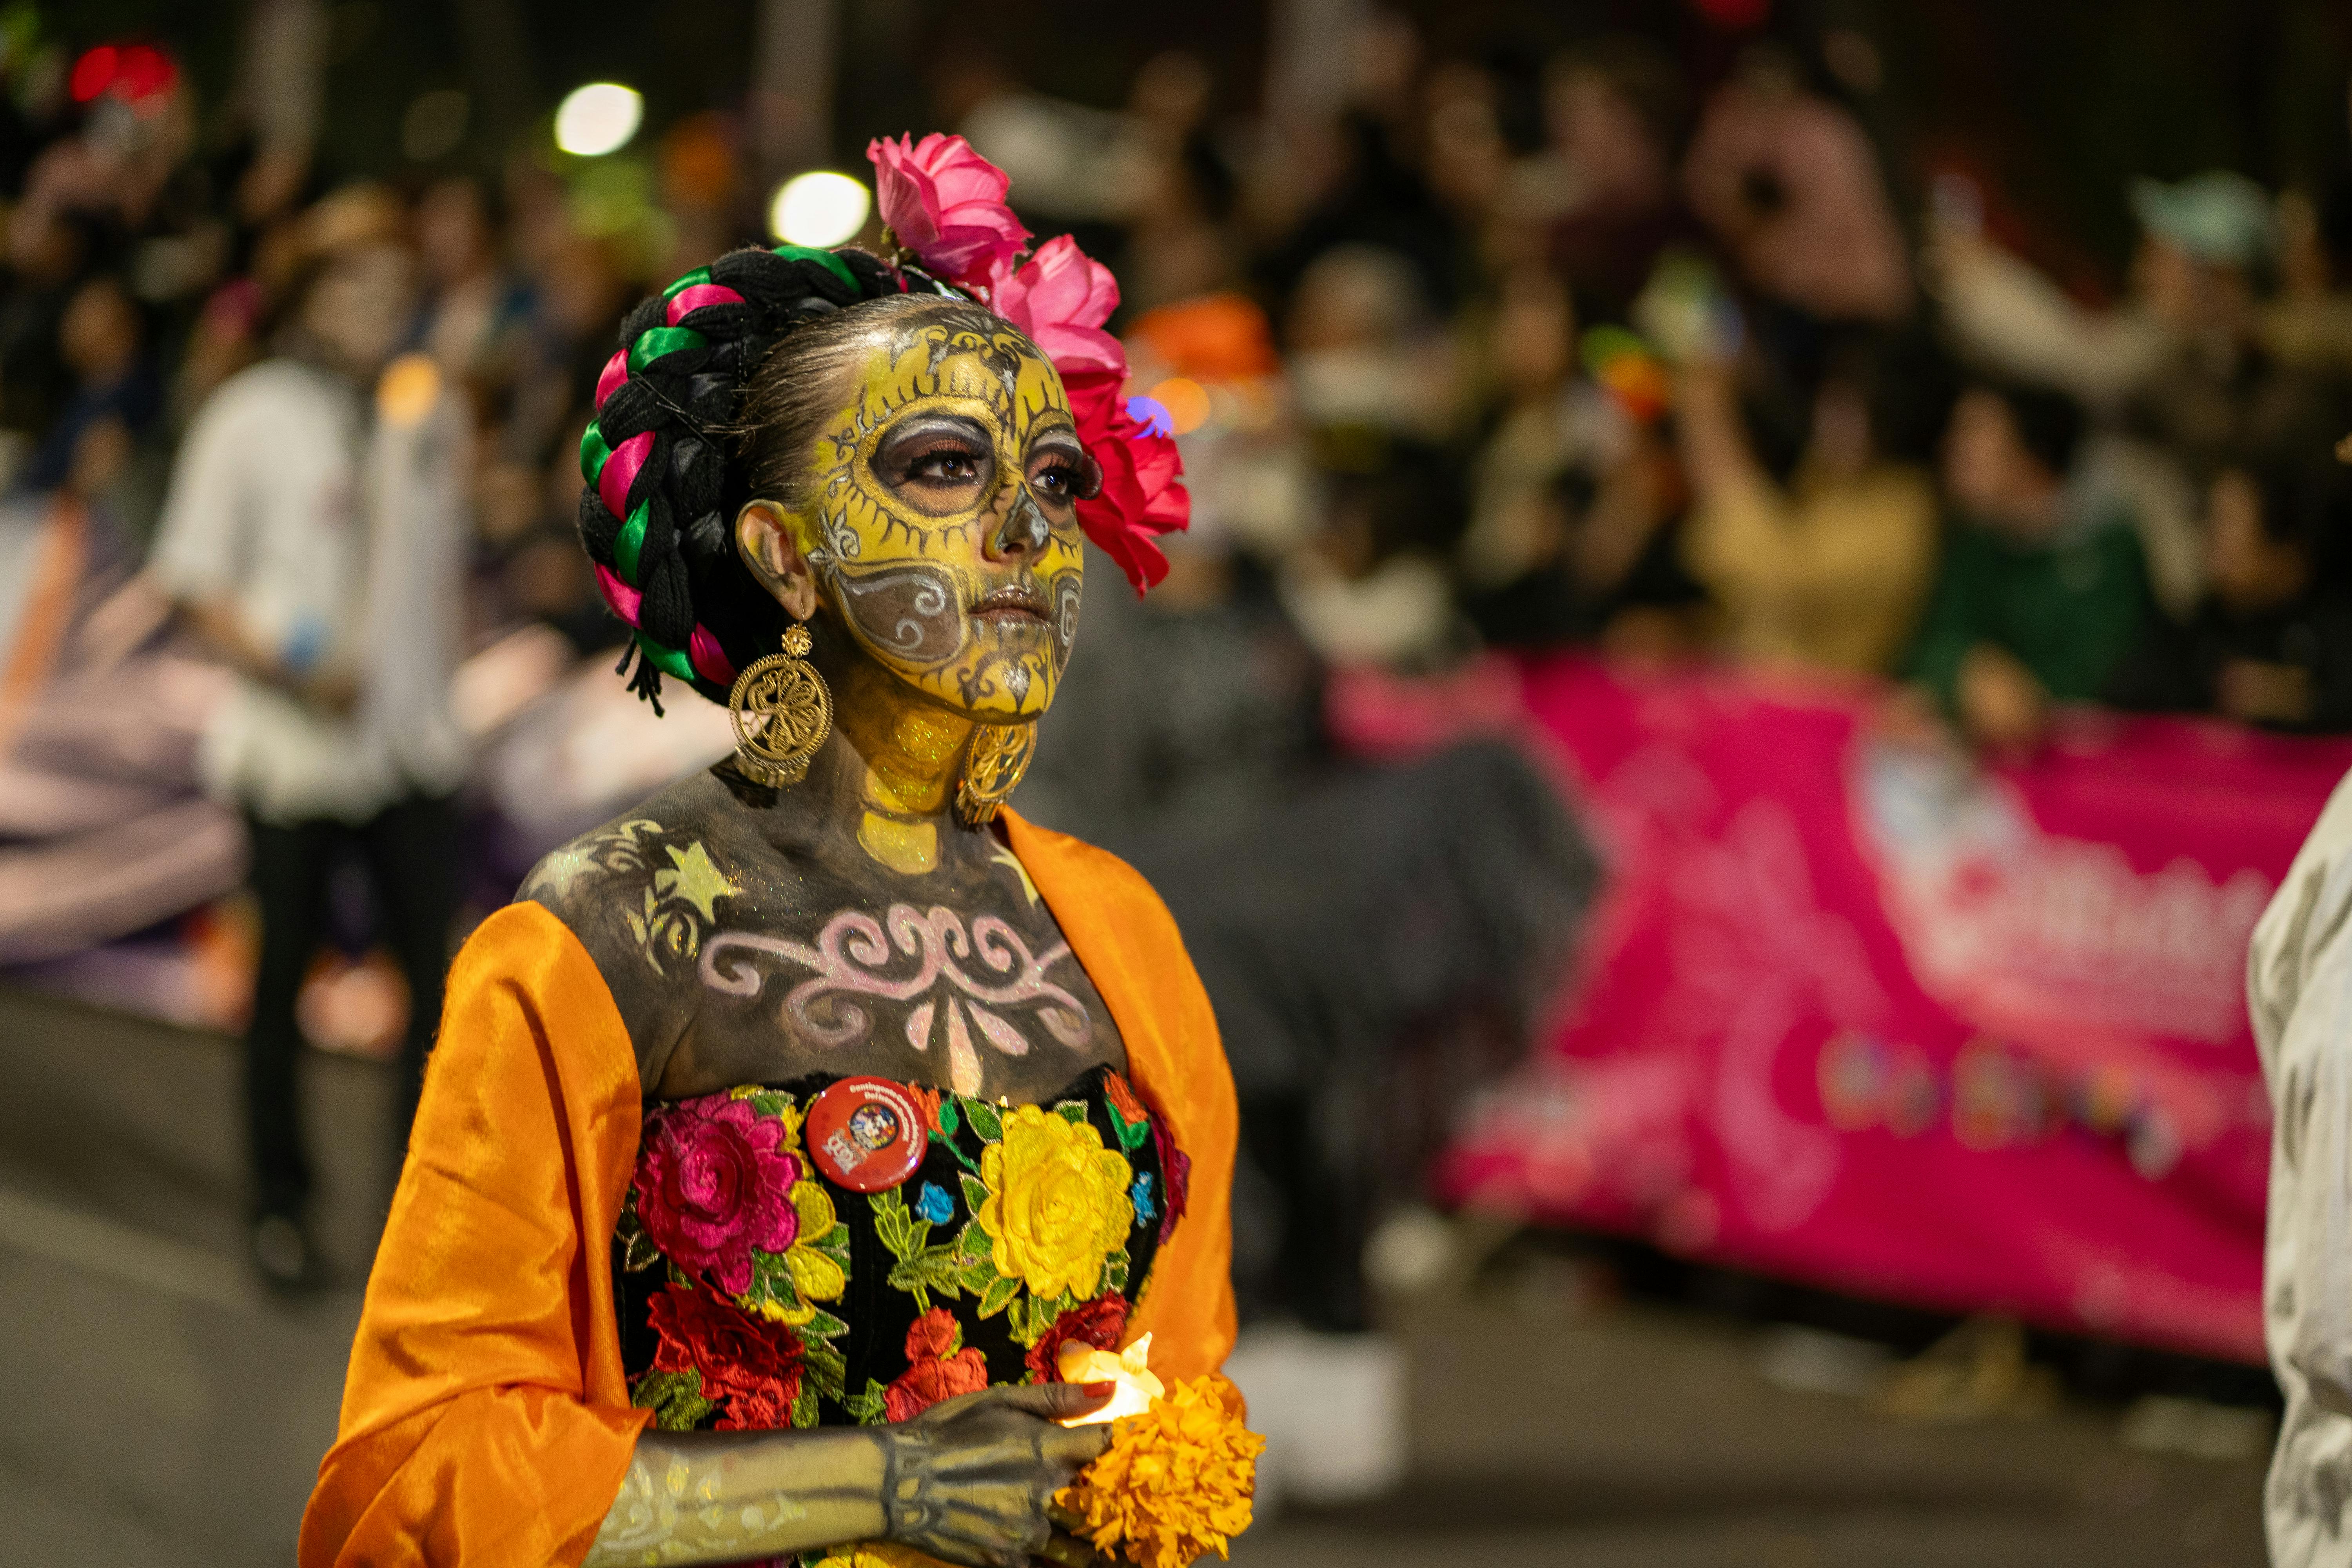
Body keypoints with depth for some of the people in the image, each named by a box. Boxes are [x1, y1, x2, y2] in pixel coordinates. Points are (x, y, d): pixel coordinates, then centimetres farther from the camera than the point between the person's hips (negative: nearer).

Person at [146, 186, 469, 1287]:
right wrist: (286, 669, -19)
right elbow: (194, 584, -6)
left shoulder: (431, 415, 7)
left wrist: (435, 691, 10)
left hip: (411, 745, 3)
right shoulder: (250, 420, -6)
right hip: (292, 747, -3)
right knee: (282, 976, 7)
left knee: (438, 969, -2)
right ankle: (280, 1204, 21)